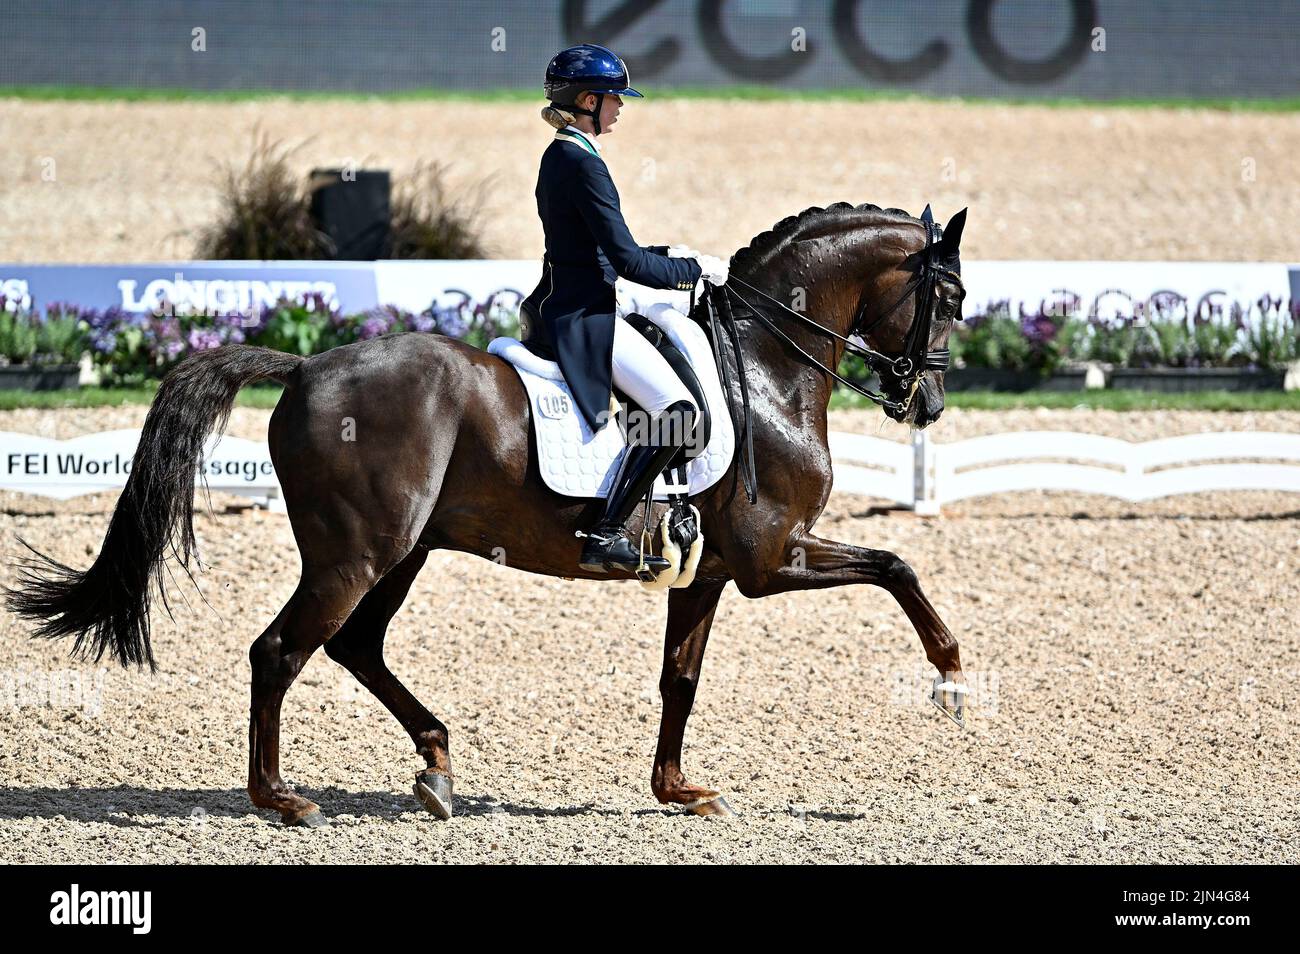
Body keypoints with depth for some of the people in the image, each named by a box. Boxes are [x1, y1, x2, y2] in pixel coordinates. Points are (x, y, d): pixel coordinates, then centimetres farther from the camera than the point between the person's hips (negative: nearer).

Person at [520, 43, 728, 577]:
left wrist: (667, 255, 16)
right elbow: (628, 261, -20)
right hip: (584, 317, -11)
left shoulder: (558, 157, 14)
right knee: (675, 406, -19)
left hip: (558, 308, 11)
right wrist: (695, 269, -7)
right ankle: (605, 536, -22)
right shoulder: (583, 164, -18)